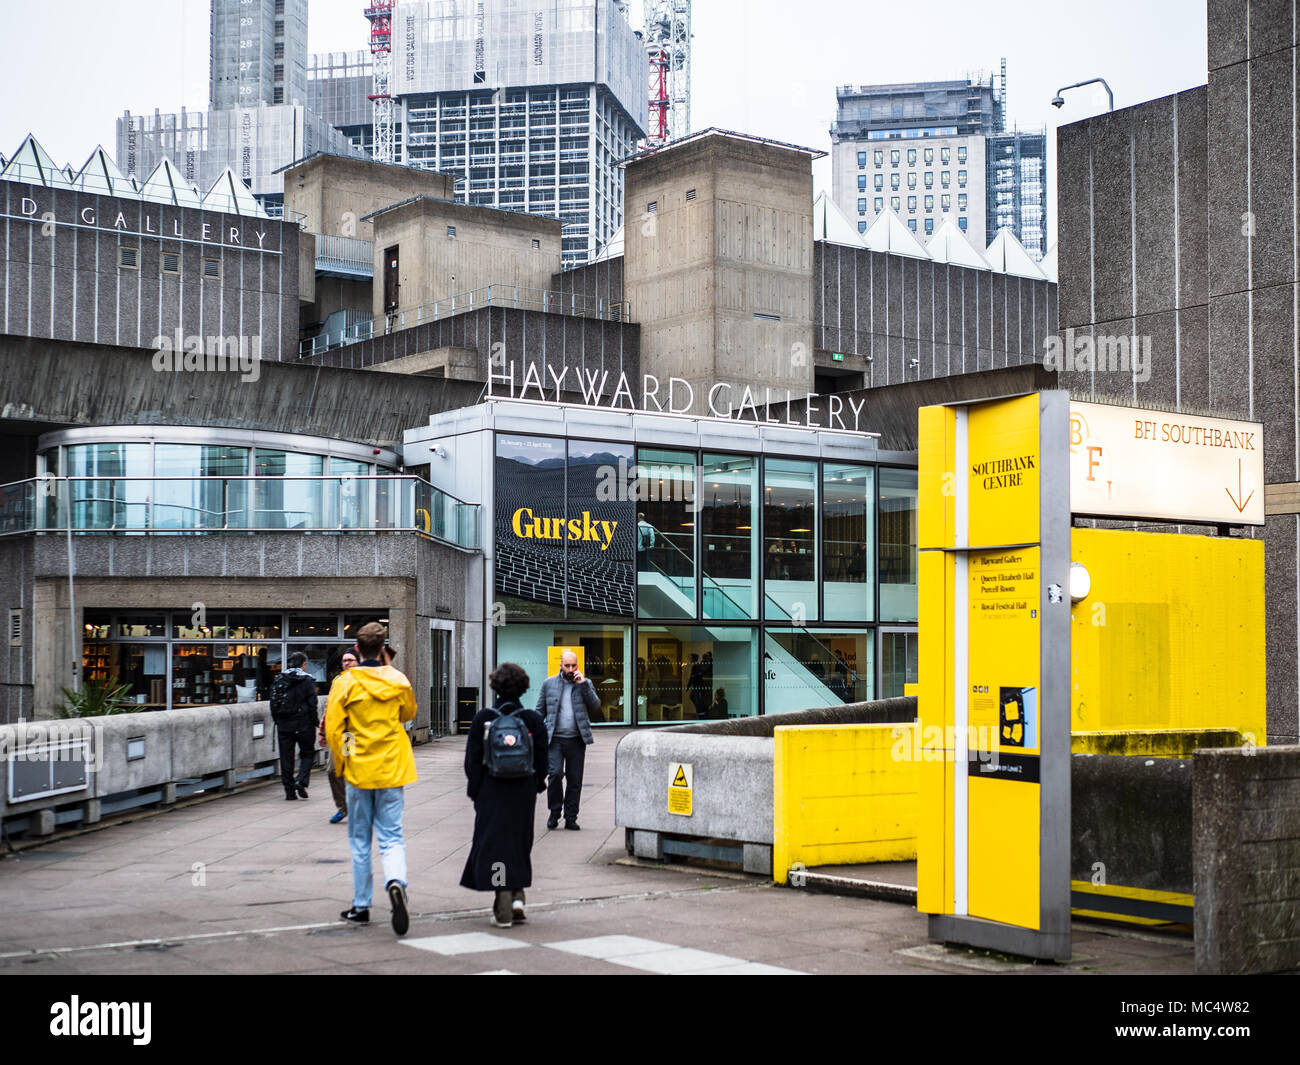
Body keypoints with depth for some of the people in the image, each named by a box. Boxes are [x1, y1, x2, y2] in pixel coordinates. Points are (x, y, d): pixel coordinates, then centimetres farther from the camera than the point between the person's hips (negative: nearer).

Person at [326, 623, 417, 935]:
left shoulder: (346, 682, -8)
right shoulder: (398, 681, 0)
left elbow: (332, 728, -9)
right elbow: (409, 713, 19)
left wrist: (341, 763, 5)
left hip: (359, 770, -1)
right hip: (392, 770, 1)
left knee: (360, 840, 11)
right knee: (391, 837, 3)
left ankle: (361, 906, 17)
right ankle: (396, 883, -25)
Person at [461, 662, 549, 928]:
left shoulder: (483, 718, -7)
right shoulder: (533, 719, -3)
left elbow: (472, 759, -4)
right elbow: (542, 759, 1)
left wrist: (475, 791, 5)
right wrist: (537, 785, 15)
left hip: (491, 791, -2)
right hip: (524, 791, 2)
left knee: (495, 845, 2)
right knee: (519, 843, 18)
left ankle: (503, 911, -2)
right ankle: (517, 897, 9)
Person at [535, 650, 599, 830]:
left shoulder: (585, 683, 10)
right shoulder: (548, 684, 9)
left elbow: (595, 706, -1)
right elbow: (540, 711, 11)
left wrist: (583, 685, -8)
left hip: (576, 740, 1)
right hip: (555, 739, -1)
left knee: (575, 780, 2)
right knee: (555, 774, -16)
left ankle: (570, 818, 11)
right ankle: (554, 812, 2)